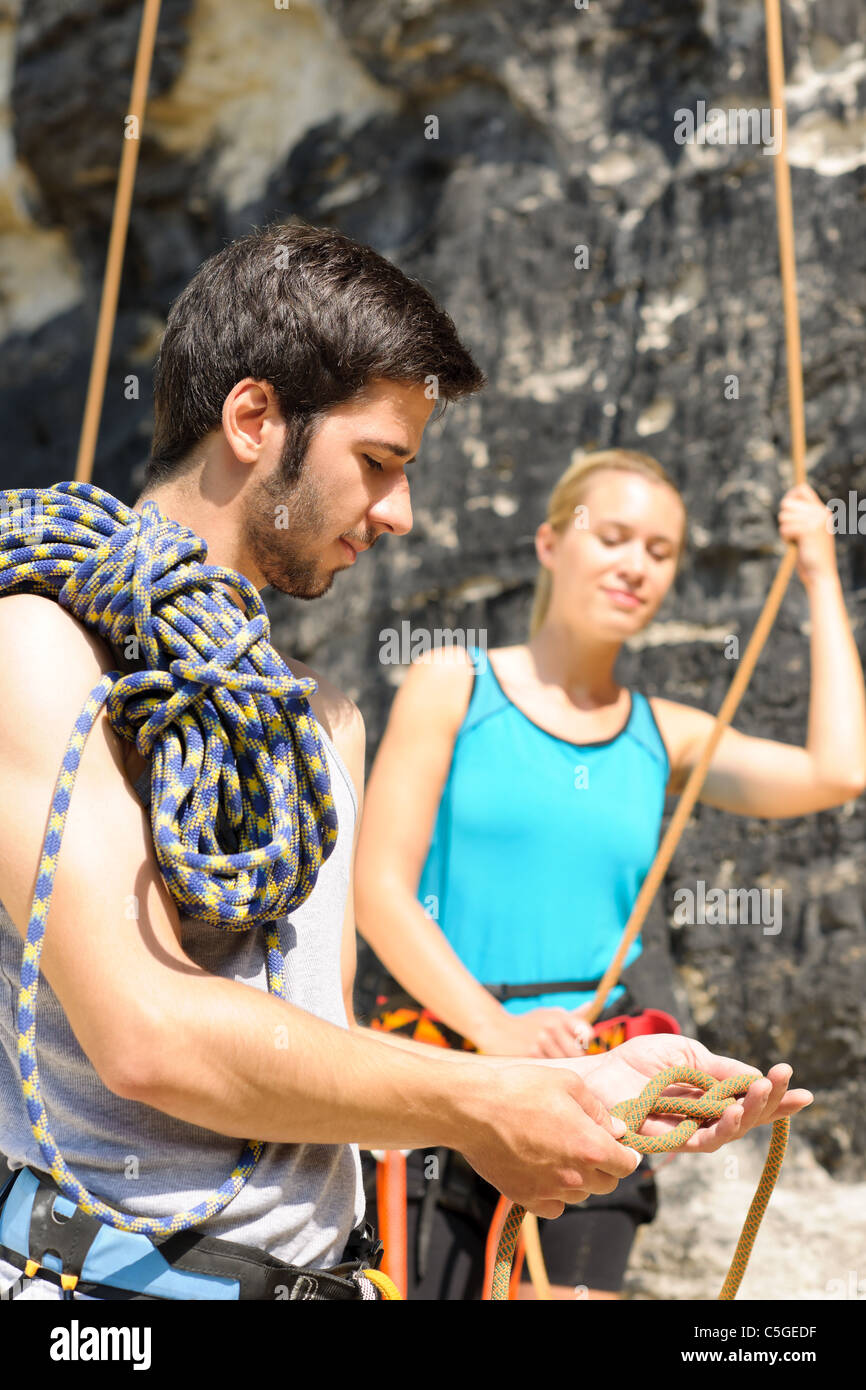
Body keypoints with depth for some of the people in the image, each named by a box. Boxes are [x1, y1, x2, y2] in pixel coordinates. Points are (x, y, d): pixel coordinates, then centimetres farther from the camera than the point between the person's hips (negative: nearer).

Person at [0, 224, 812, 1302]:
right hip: (119, 1275, -7)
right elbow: (147, 1033, -20)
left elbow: (324, 1057, 12)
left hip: (320, 1269, 7)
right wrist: (477, 1110, -11)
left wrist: (572, 1091, 0)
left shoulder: (324, 717, 13)